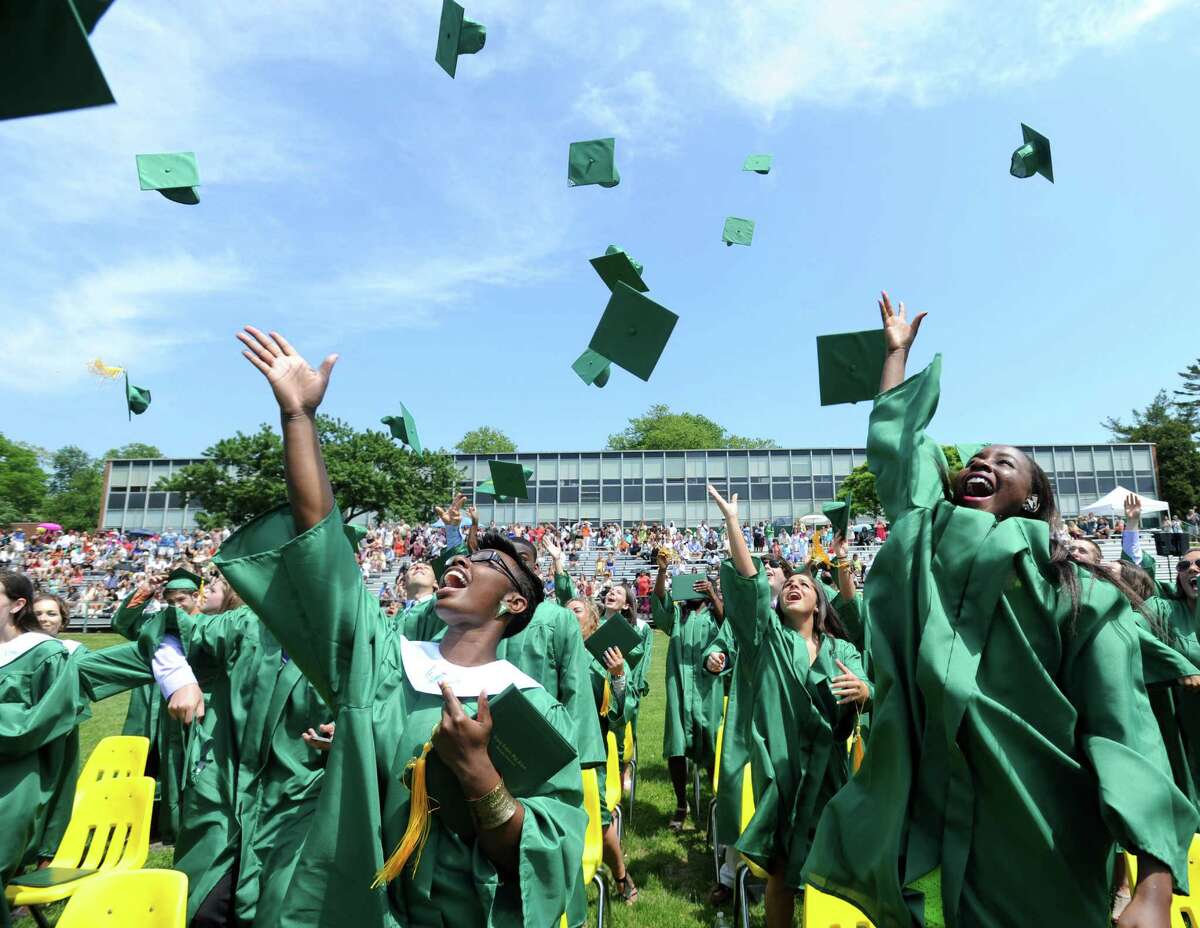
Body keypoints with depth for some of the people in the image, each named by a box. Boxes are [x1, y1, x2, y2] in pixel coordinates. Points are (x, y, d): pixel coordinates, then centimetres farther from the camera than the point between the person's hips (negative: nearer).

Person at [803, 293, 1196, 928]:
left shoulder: (1080, 595, -1)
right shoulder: (925, 538, 6)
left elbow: (1123, 730, -10)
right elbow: (892, 440, 11)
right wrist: (897, 349, 22)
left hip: (1038, 843, -2)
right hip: (921, 824, 2)